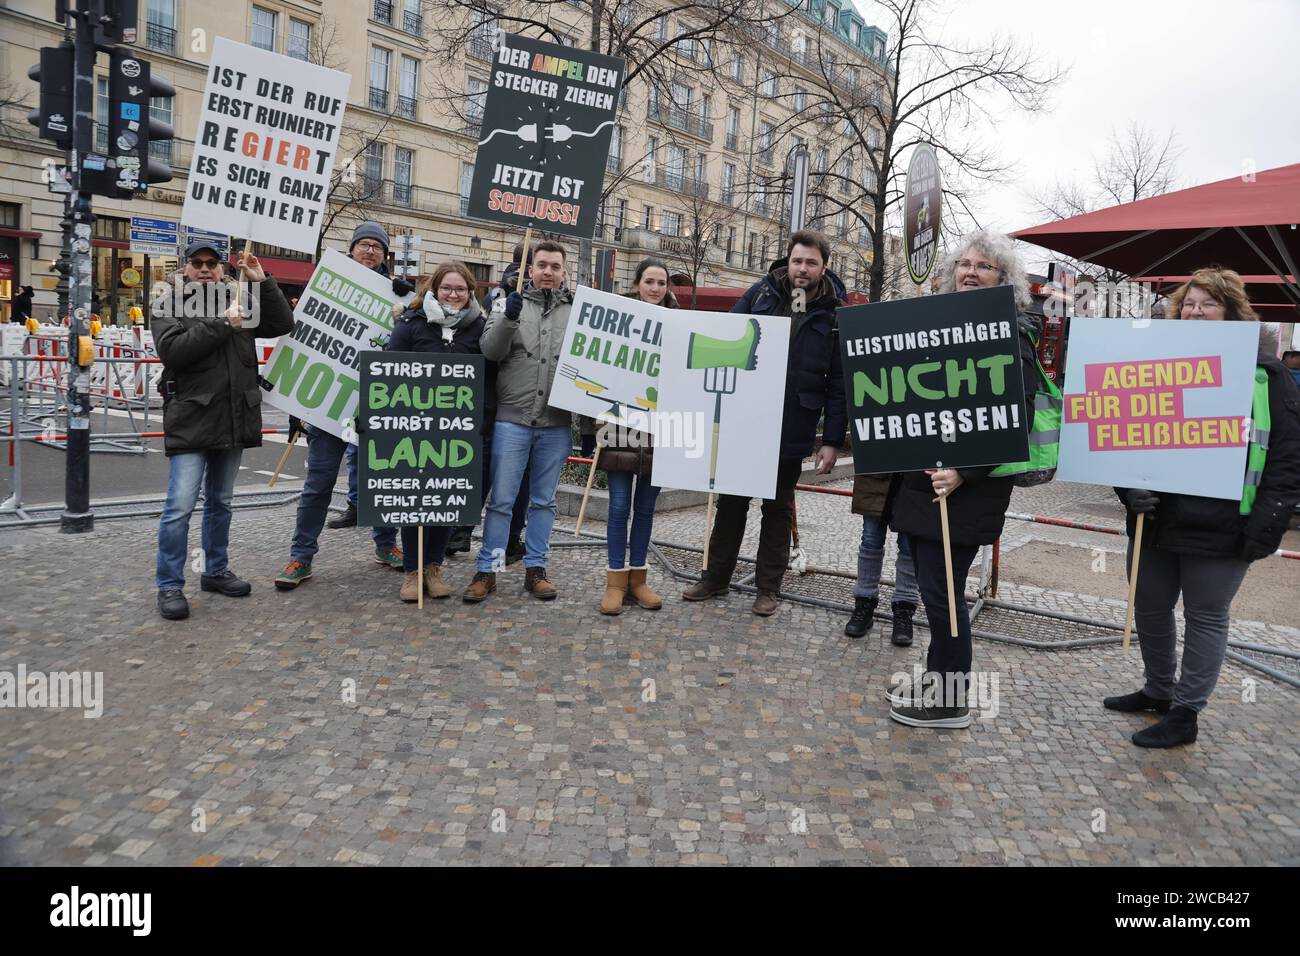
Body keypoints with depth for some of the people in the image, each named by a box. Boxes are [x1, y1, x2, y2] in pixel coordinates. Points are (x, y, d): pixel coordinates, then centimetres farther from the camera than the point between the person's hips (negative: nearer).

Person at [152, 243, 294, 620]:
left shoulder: (238, 301, 13)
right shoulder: (168, 305, 1)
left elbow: (282, 325, 7)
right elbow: (172, 350, -15)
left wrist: (263, 283, -2)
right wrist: (222, 324, -17)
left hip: (233, 420, 5)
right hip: (191, 422, -5)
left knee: (220, 502, 16)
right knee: (180, 507, -8)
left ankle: (216, 571, 28)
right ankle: (170, 586, 1)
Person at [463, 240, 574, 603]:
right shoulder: (510, 303, 6)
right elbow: (491, 350, -4)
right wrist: (508, 318, -21)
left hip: (556, 424, 2)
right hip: (512, 419, -1)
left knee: (543, 501, 11)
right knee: (500, 499, 3)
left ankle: (535, 568, 21)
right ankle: (487, 570, 12)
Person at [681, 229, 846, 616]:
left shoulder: (833, 314, -2)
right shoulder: (761, 293, 2)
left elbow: (838, 382, -2)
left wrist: (832, 440, -7)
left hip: (792, 429, -2)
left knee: (777, 508, 11)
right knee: (731, 501, 12)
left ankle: (769, 587, 22)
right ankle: (716, 577, 26)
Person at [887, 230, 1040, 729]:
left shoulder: (1012, 336, -8)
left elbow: (1016, 418, -15)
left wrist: (963, 472, -23)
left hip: (965, 489, -7)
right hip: (921, 481, 7)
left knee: (941, 592, -2)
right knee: (934, 589, 15)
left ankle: (951, 702, 13)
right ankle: (937, 682, 29)